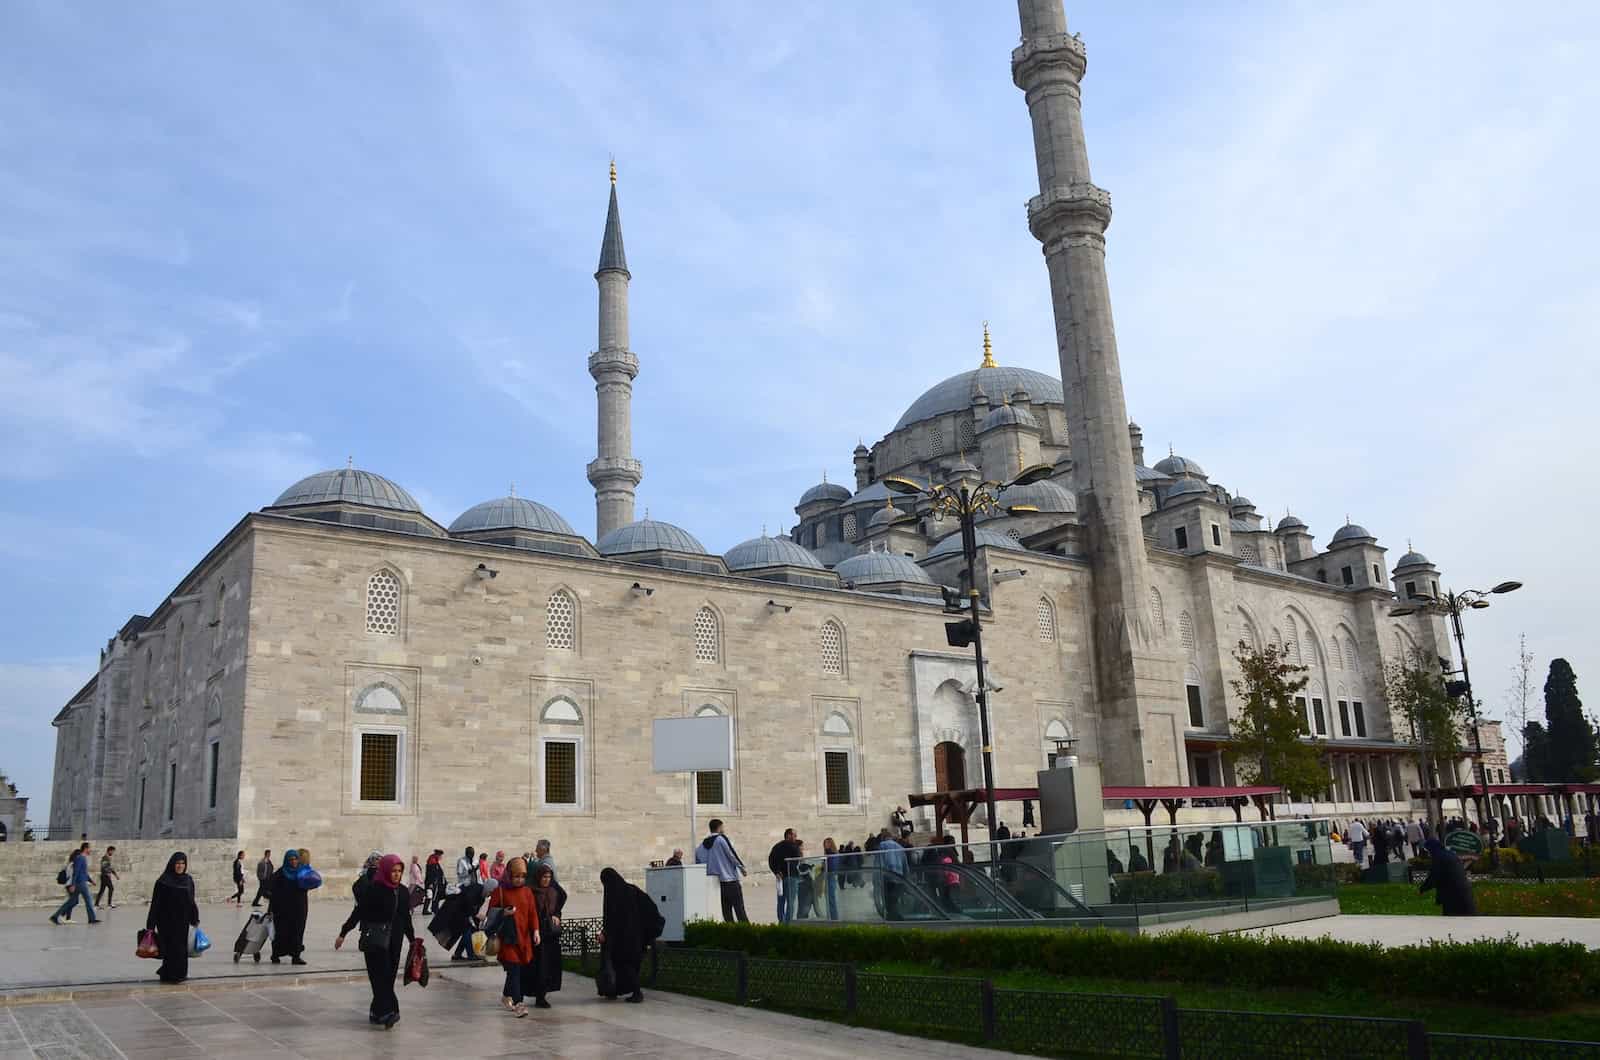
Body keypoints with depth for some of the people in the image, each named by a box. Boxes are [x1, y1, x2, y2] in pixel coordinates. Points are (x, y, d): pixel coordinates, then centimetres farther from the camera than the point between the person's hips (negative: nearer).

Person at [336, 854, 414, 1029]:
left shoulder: (402, 892, 8)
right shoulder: (373, 890, -9)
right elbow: (358, 913, -6)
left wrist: (413, 939, 19)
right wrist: (343, 933, -6)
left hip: (395, 940, 6)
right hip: (375, 938, -6)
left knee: (389, 976, 6)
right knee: (381, 975, -13)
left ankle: (377, 1012, 16)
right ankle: (386, 1012, -18)